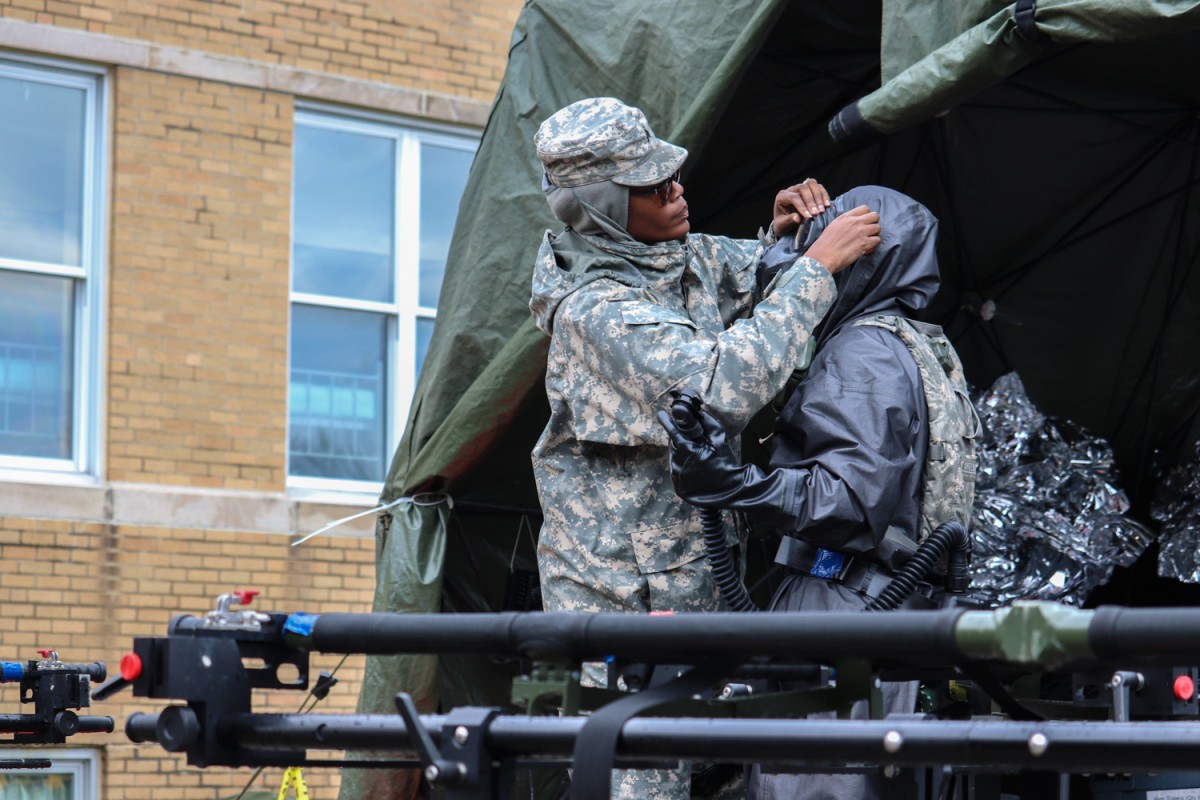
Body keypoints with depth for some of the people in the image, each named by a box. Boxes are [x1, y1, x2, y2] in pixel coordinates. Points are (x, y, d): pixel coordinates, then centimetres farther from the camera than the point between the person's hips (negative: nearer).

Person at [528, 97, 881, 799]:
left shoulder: (688, 258, 7)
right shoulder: (596, 310, -19)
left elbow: (757, 277, 27)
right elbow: (727, 386, -31)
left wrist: (784, 236, 2)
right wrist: (818, 265, -25)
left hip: (697, 567, 8)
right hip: (625, 590, -8)